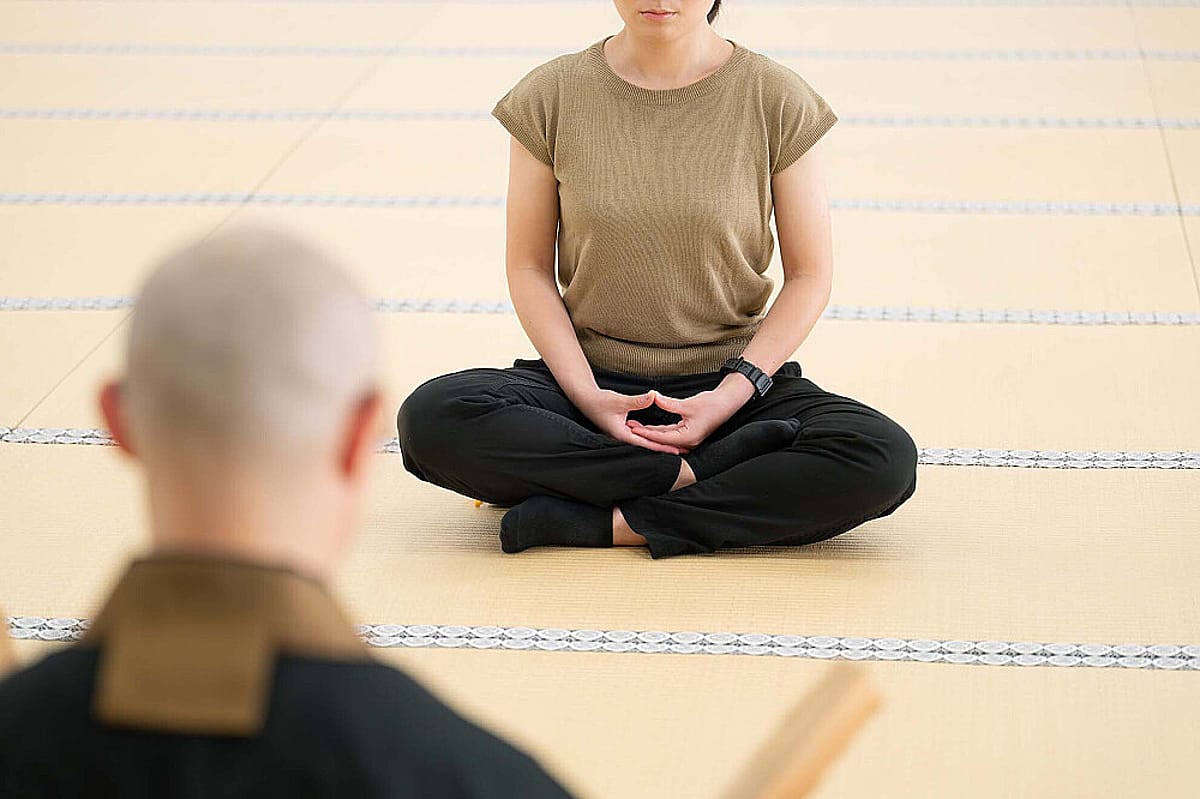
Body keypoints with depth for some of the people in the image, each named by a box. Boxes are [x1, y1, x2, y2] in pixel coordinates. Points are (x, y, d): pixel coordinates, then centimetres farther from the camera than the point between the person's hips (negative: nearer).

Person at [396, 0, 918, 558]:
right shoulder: (551, 96, -2)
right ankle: (694, 476, -23)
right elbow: (529, 267, 3)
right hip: (591, 379, 1)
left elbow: (810, 275, 0)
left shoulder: (777, 99, -4)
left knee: (885, 459, -30)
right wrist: (587, 396, -13)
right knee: (430, 418, -29)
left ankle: (601, 522, -25)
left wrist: (732, 394, -14)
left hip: (733, 377, 0)